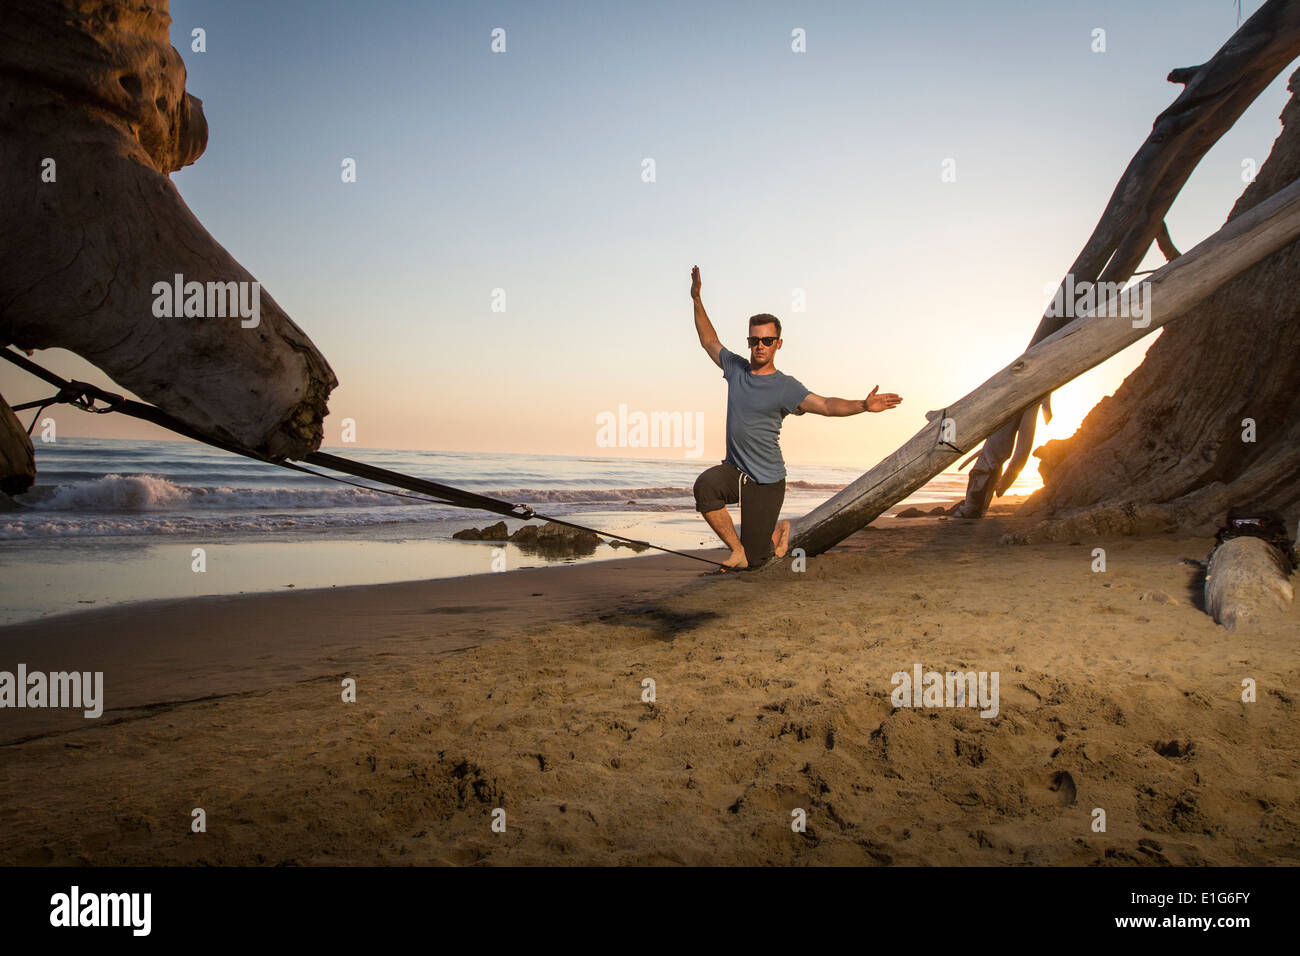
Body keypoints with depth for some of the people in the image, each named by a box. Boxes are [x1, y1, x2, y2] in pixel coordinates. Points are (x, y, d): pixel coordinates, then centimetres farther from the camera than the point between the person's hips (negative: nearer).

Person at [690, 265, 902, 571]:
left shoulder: (785, 386, -9)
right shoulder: (736, 368, 5)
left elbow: (826, 406, -21)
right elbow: (709, 341, 20)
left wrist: (863, 405, -38)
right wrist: (697, 299, 16)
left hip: (766, 480, -4)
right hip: (733, 469, 4)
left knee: (755, 559, -3)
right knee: (705, 485, -33)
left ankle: (780, 530, 34)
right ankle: (737, 550, -14)